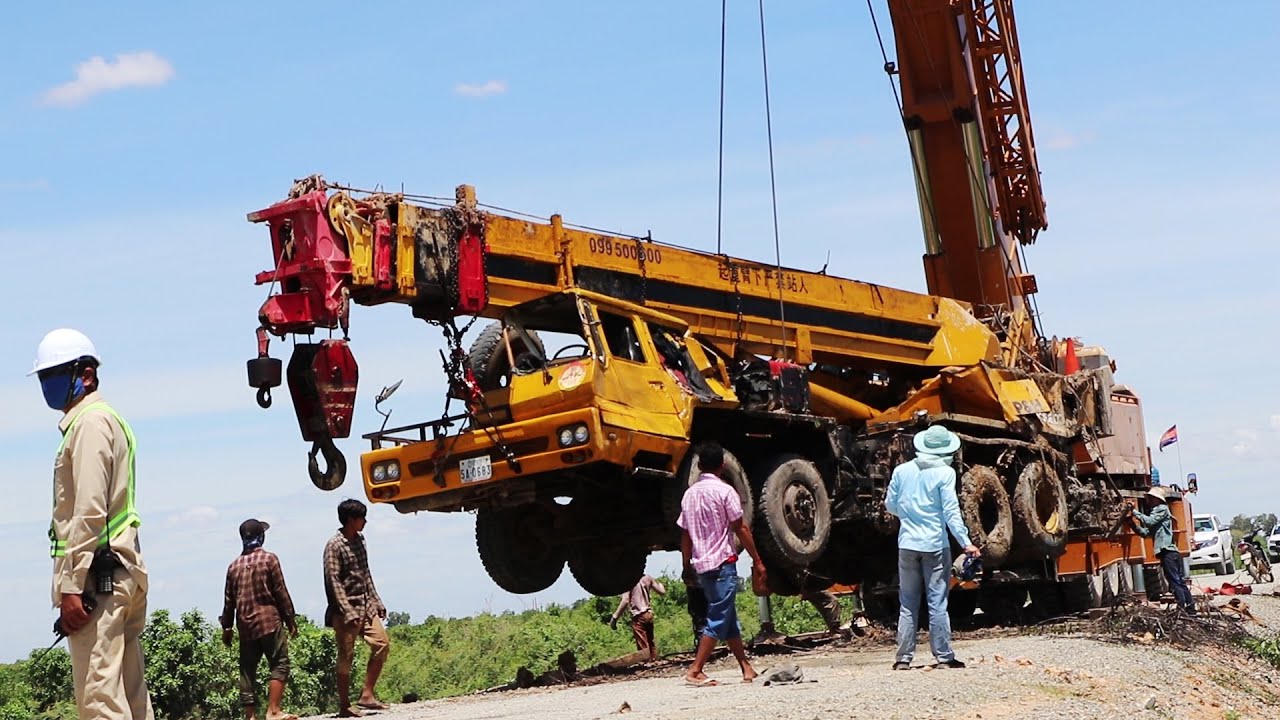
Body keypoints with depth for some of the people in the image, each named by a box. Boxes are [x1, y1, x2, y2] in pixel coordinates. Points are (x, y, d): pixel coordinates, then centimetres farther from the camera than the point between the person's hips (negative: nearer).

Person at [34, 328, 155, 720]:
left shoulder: (90, 422, -7)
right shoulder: (110, 420, 23)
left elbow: (89, 511, -16)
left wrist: (72, 585, -19)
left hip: (97, 572, -10)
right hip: (123, 571, 10)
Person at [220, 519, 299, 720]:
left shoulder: (234, 565, 10)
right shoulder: (269, 559, -4)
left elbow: (228, 600, 11)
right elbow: (281, 592, -5)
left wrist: (227, 627, 19)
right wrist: (290, 620, 1)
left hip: (245, 625, 5)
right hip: (269, 621, -5)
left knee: (247, 670, 7)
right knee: (279, 665, -3)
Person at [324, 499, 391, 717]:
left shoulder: (359, 540, 12)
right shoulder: (334, 546, -13)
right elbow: (333, 582, -17)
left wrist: (376, 601, 15)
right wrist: (348, 612, -22)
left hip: (365, 606, 8)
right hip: (345, 609, -8)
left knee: (382, 644, -3)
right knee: (346, 658, -2)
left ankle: (367, 695, 3)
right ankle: (344, 706, 6)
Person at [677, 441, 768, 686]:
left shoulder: (690, 493, 10)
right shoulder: (725, 491, -8)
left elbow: (685, 535, 12)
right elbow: (741, 529, -9)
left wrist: (687, 567, 19)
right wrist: (757, 561, -4)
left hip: (701, 565, 7)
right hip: (722, 563, -7)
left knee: (729, 617, 15)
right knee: (718, 619, -5)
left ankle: (747, 669, 20)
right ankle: (694, 671, -12)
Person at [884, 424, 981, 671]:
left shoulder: (902, 470, 4)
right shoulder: (944, 473, -7)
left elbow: (890, 505, 11)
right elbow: (950, 511, -13)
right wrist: (965, 542, -12)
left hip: (907, 544, 3)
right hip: (935, 545, -3)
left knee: (908, 604, 10)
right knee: (937, 603, 2)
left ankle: (904, 658, 8)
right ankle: (943, 657, 5)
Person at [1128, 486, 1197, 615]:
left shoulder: (1162, 509, -1)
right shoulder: (1155, 511, 25)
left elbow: (1149, 521, -17)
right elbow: (1146, 532, 18)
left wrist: (1135, 512, -12)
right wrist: (1135, 524, 5)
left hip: (1168, 552, -10)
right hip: (1171, 552, 10)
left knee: (1175, 582, -11)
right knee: (1180, 582, 10)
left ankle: (1182, 609, -13)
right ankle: (1191, 610, 12)